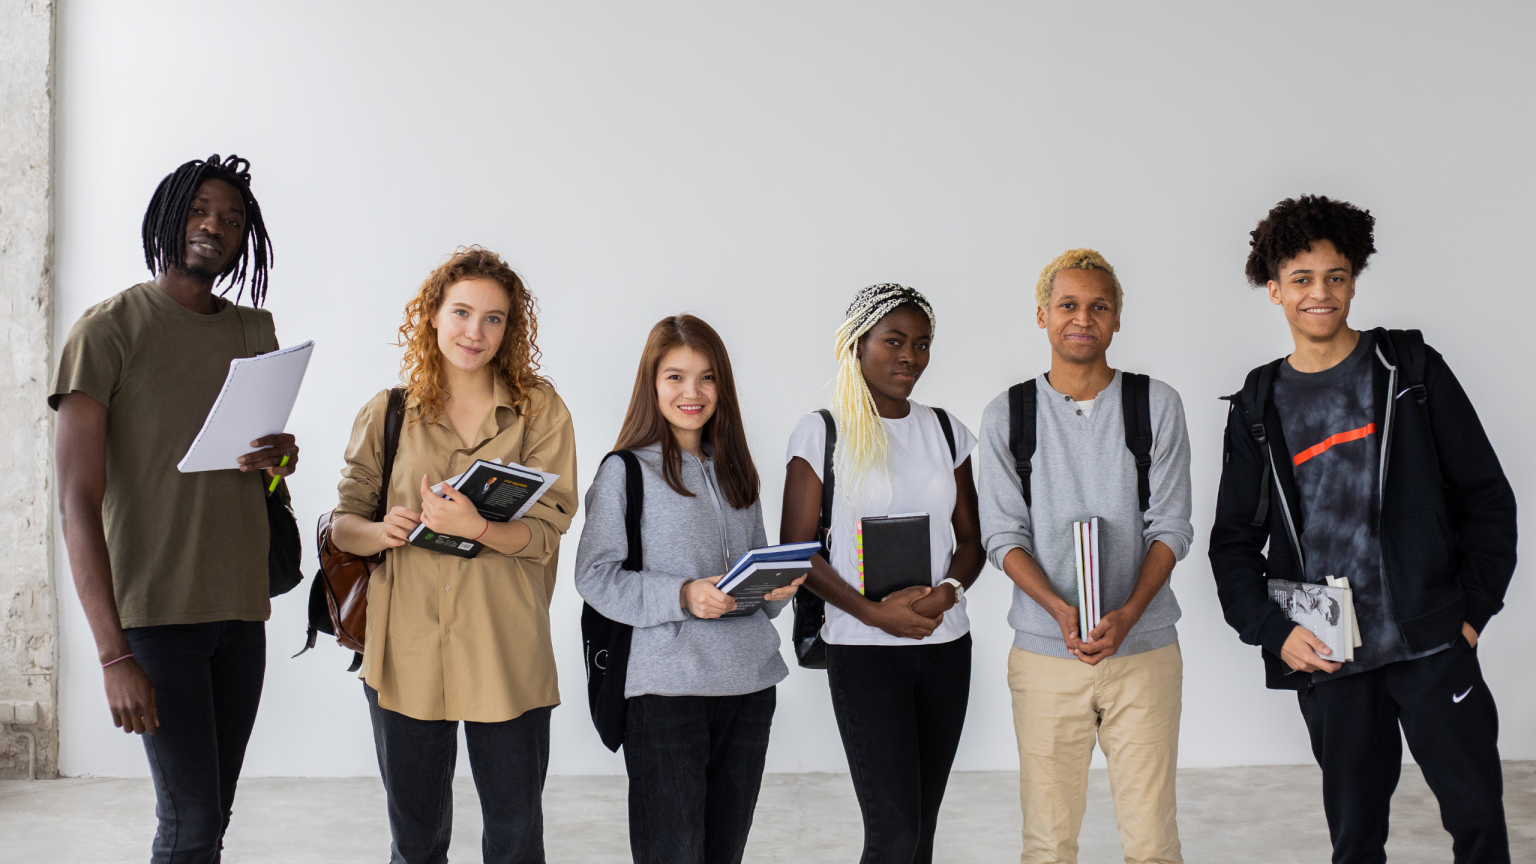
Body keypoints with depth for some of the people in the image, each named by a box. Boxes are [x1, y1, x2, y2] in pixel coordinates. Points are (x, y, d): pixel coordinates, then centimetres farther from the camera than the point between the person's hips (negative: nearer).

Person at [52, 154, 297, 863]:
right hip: (155, 610, -6)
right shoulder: (109, 327, -6)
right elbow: (78, 502, -11)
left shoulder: (256, 329, 13)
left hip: (241, 607, 6)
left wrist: (281, 459, -1)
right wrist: (113, 654, -19)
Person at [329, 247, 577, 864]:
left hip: (506, 655, -1)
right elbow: (342, 523, 8)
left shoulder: (540, 410, 2)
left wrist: (476, 527, -24)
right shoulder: (386, 414, 7)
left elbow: (547, 531, -5)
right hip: (405, 651, 2)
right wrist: (378, 532, -15)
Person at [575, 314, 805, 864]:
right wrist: (683, 596, -21)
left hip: (749, 684, 6)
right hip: (666, 687, -6)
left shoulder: (735, 472, 15)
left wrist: (777, 587, -1)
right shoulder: (626, 471, -3)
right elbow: (595, 576, -9)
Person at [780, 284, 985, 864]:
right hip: (864, 648, -5)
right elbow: (797, 551, -5)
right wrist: (874, 612, -16)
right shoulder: (821, 433, -2)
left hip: (946, 644, 5)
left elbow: (971, 538, 12)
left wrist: (948, 590, -10)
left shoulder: (944, 431, 11)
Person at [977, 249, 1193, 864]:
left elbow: (1170, 528, 1)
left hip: (1144, 649, 0)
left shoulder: (1157, 406, 4)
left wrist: (1128, 613, -15)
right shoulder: (1006, 416, 5)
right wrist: (1060, 609, -16)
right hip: (1045, 652, 0)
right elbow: (1004, 537, 1)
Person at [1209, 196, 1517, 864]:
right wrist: (1274, 632, -3)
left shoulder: (1410, 369, 4)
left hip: (1430, 640, -1)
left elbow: (1486, 496, 5)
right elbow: (1233, 542, 11)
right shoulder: (1258, 408, 9)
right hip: (1324, 655, 1)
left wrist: (1473, 609, -3)